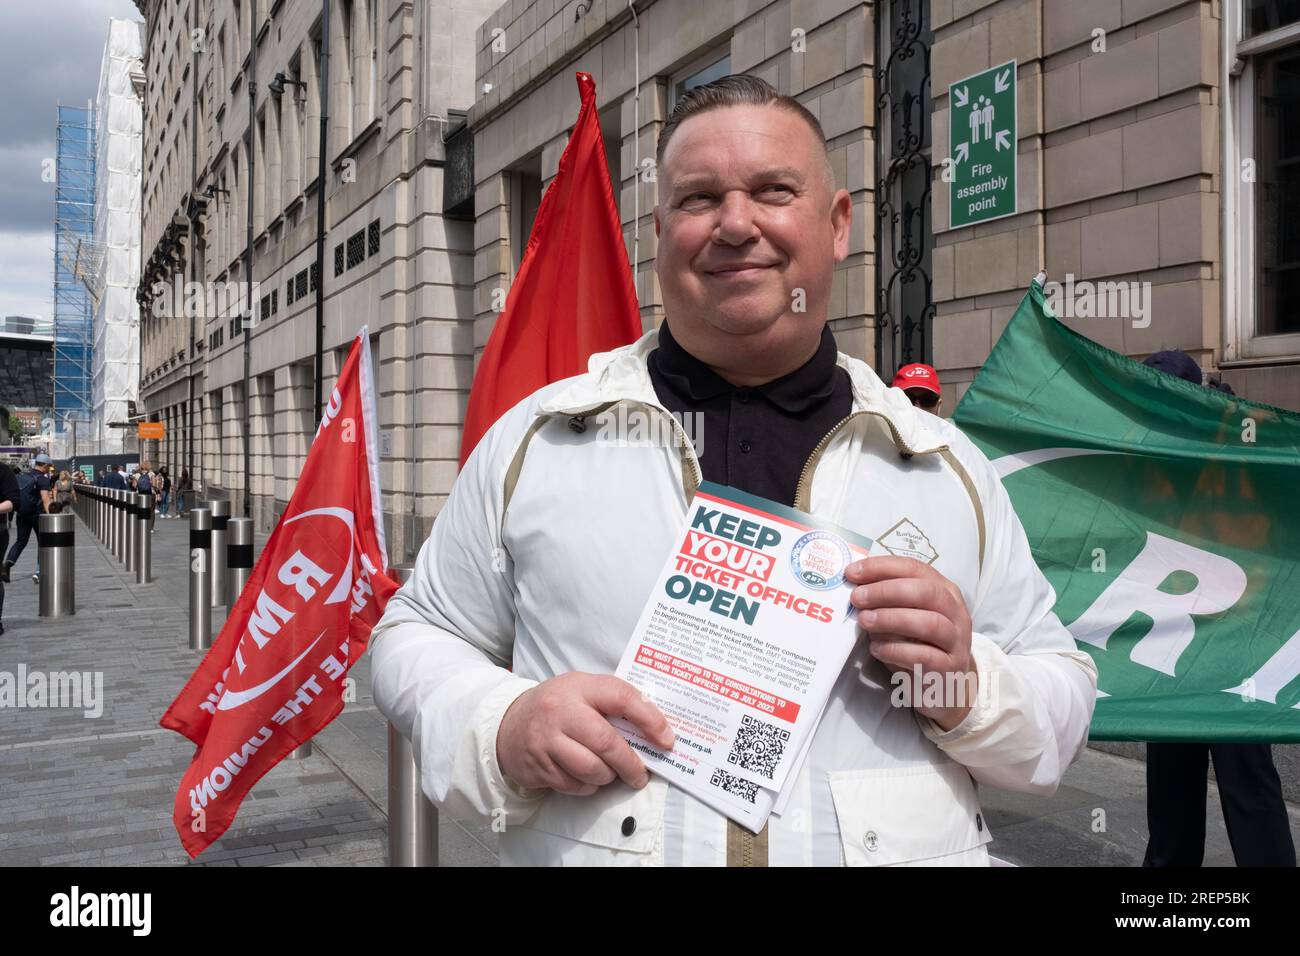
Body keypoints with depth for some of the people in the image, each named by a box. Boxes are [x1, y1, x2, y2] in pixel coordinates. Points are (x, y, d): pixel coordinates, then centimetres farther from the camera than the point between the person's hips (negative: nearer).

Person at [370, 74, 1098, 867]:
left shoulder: (947, 464, -1)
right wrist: (504, 731, -17)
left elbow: (1064, 698, 4)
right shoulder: (537, 438, -4)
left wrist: (967, 684, -16)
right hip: (583, 836, 0)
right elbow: (419, 637, 2)